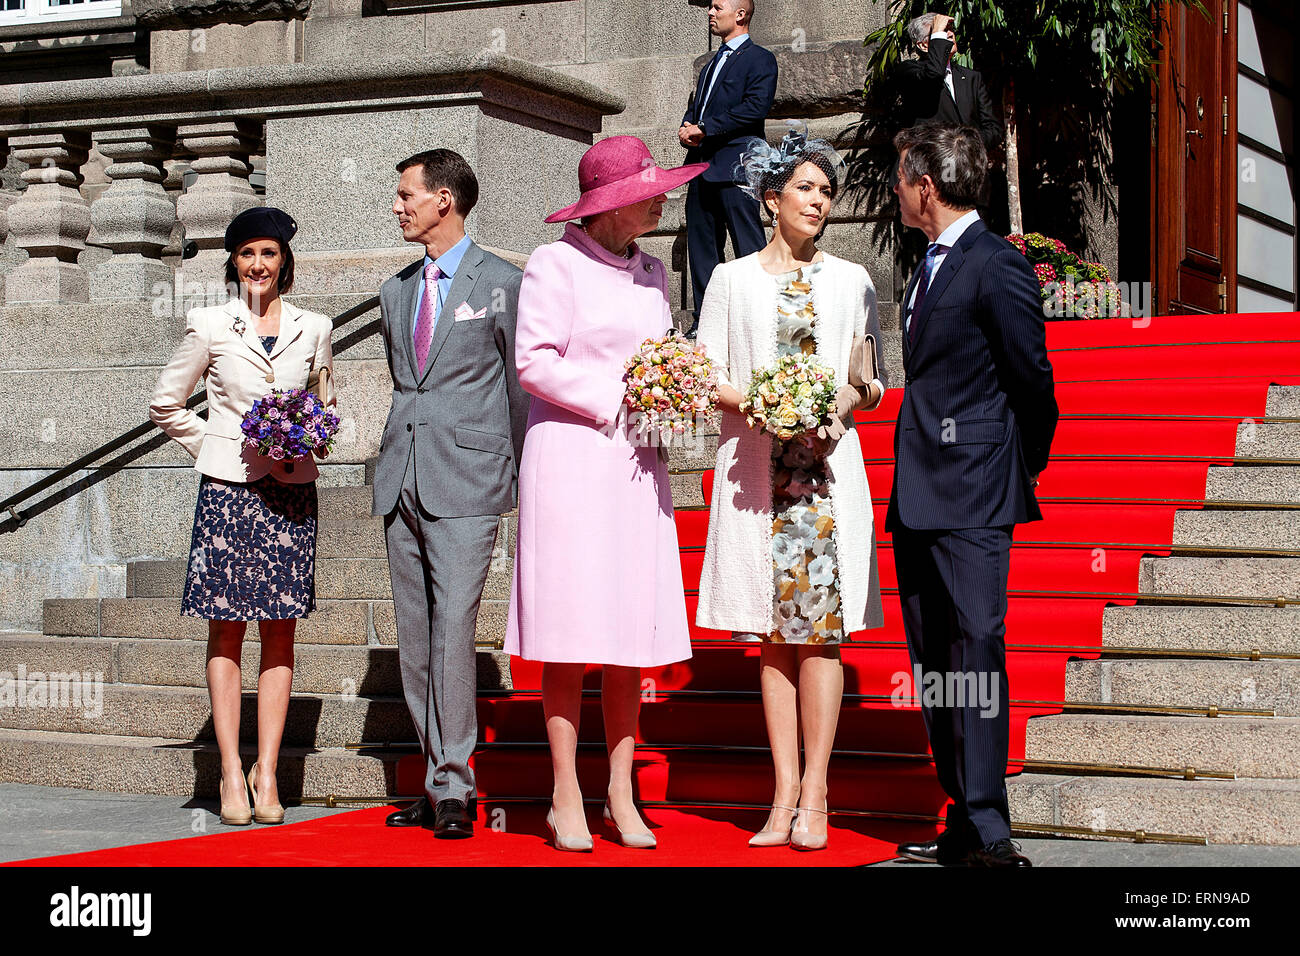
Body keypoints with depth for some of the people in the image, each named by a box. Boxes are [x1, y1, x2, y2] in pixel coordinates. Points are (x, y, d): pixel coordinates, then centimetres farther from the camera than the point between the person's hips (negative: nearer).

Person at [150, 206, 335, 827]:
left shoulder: (314, 330, 9)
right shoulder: (210, 327, 4)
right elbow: (166, 403, 12)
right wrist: (213, 450, 3)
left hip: (291, 491, 2)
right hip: (227, 489, -1)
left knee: (280, 630, 1)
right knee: (226, 629, -1)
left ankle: (266, 773, 4)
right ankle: (231, 773, 2)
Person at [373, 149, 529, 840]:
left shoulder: (502, 283, 0)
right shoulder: (396, 291, 18)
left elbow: (523, 385, 2)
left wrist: (520, 473, 1)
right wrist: (400, 452, 18)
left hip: (467, 478, -7)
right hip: (402, 479, 7)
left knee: (452, 627, -14)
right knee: (414, 637, 6)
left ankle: (454, 788, -10)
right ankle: (437, 781, 13)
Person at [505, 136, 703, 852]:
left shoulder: (652, 273, 16)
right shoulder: (555, 264, -3)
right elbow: (534, 362, -9)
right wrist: (614, 396, -12)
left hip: (635, 466, 6)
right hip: (571, 461, -6)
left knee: (630, 633, 4)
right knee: (568, 632, -4)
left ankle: (620, 793, 11)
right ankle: (566, 797, 3)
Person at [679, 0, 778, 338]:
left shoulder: (760, 59, -1)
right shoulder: (713, 64, 25)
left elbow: (756, 107, -14)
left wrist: (704, 129, -13)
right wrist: (687, 129, 2)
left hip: (735, 166, -8)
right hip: (702, 165, 8)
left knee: (749, 247, -10)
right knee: (701, 246, 7)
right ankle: (703, 320, 11)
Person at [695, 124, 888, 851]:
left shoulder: (851, 281, 13)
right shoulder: (733, 280, 10)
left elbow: (875, 384, 13)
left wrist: (850, 400, -8)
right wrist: (756, 402, -12)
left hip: (829, 467, 0)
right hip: (756, 466, 0)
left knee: (821, 627, -6)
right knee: (774, 632, 0)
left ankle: (814, 795, -4)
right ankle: (786, 794, 3)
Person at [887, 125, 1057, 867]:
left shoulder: (997, 265, -10)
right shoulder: (930, 266, 17)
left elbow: (1033, 381, -7)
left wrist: (1022, 469, 5)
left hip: (973, 498, -9)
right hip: (918, 498, 9)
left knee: (977, 652, -10)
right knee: (933, 661, 10)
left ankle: (989, 830, -7)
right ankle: (963, 824, 16)